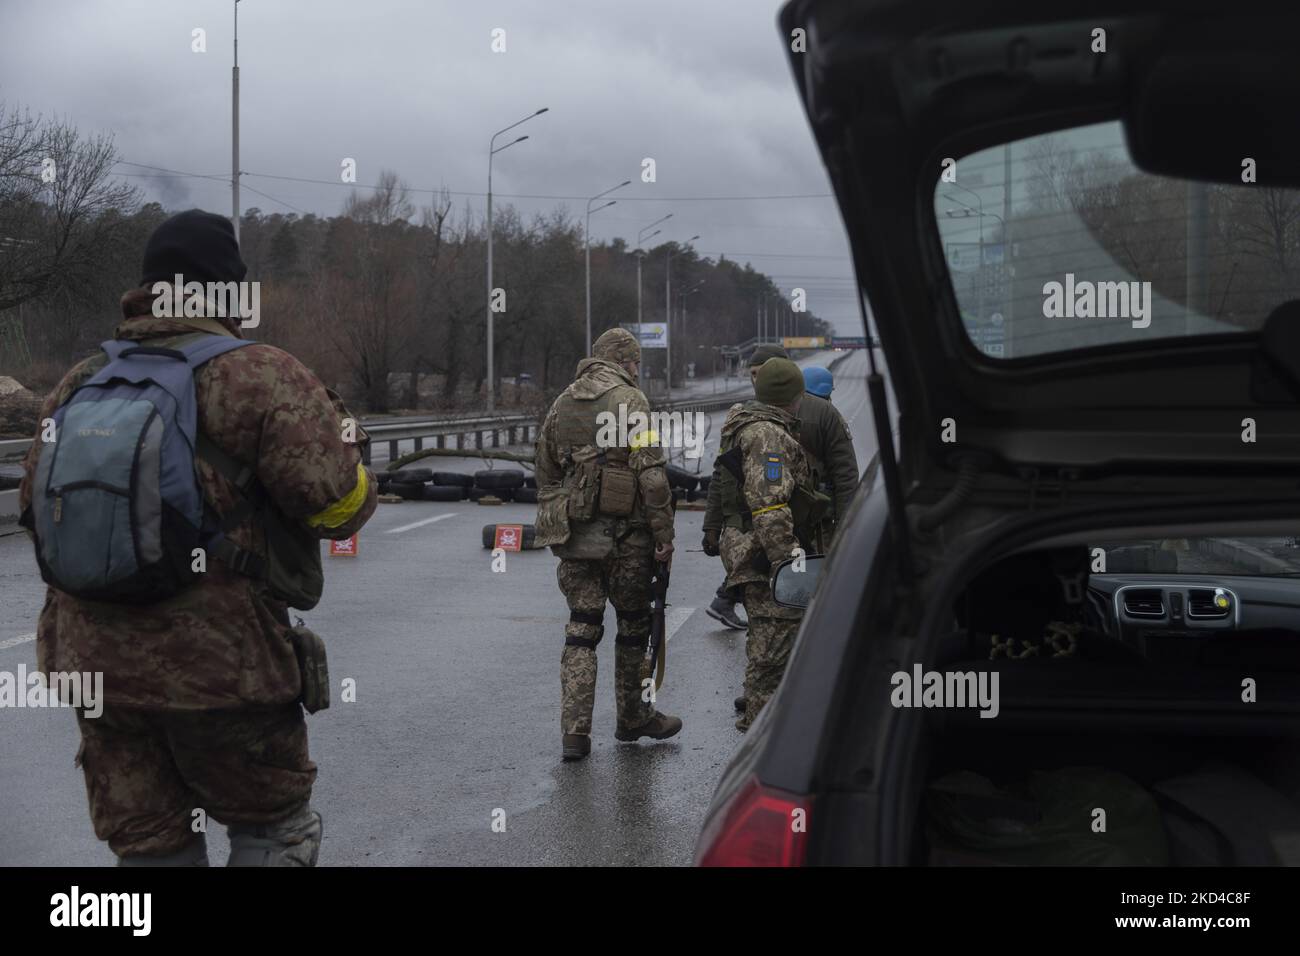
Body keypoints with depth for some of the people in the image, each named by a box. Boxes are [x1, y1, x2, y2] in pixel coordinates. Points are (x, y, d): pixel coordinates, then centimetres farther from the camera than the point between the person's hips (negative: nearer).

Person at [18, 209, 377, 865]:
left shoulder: (77, 385, 9)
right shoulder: (258, 376, -11)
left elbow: (34, 504, 16)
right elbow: (339, 504, -13)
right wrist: (337, 429, 6)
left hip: (94, 661, 6)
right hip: (221, 662, -5)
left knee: (152, 847, 16)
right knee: (275, 832, 13)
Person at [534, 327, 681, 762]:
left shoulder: (561, 404, 12)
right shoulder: (630, 401, -9)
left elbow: (545, 474, 18)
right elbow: (652, 475, -15)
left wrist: (553, 523, 24)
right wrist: (664, 534, -11)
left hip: (573, 534, 5)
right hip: (623, 533, -5)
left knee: (581, 630, 6)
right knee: (633, 624, 11)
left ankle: (574, 732, -2)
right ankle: (633, 718, 24)